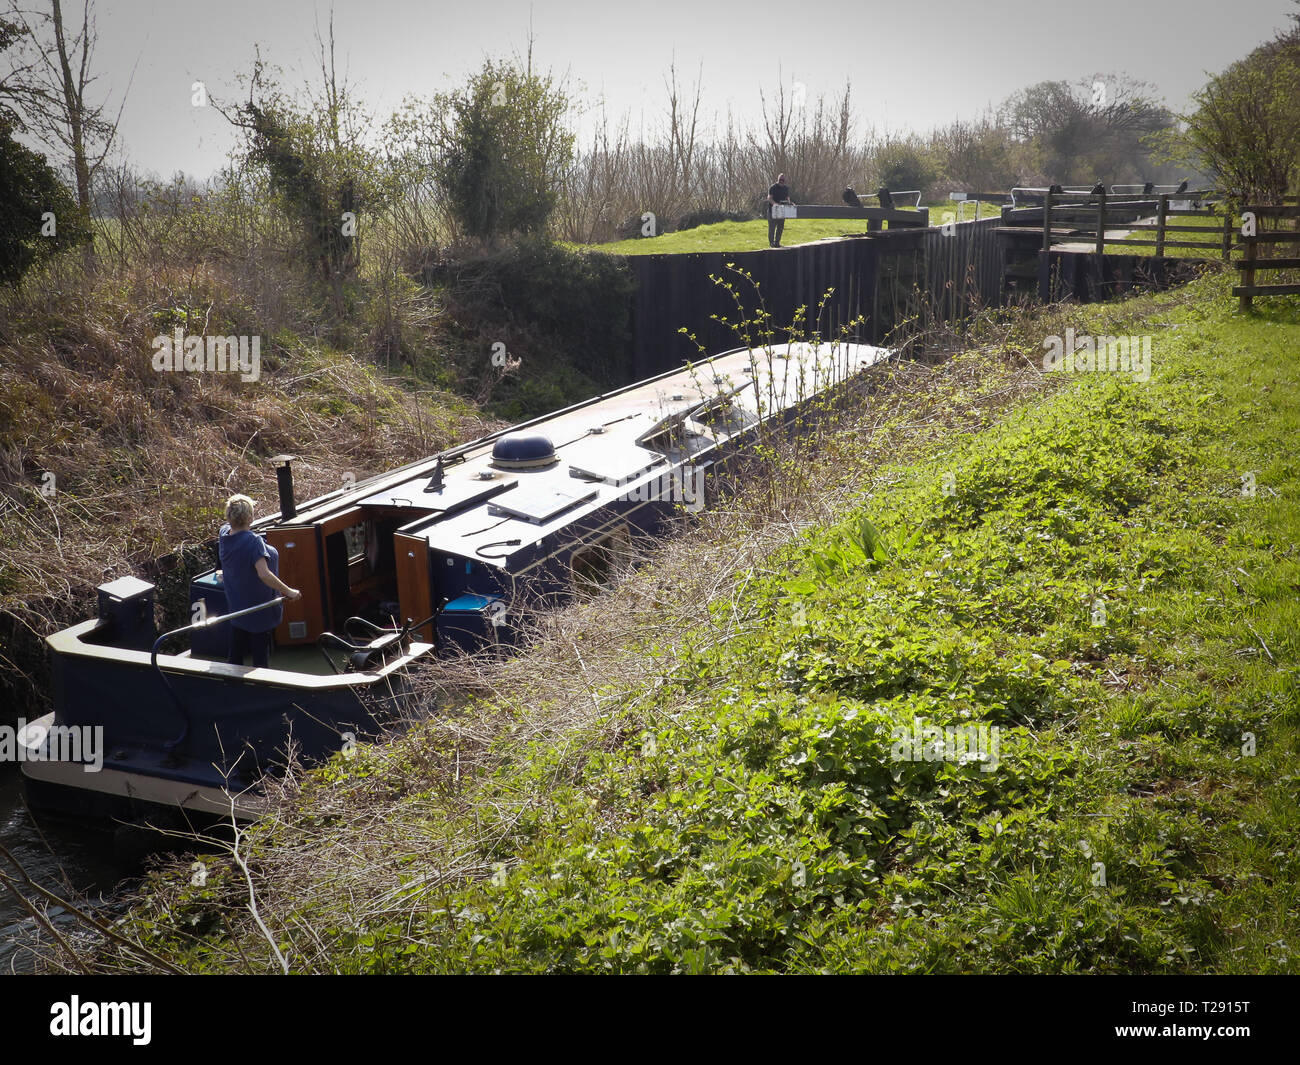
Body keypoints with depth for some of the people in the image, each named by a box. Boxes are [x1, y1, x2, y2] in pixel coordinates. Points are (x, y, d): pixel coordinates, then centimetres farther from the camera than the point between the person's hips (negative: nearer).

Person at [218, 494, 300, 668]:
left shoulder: (224, 533, -7)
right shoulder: (253, 541, -29)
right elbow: (264, 574, -33)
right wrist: (288, 591, -26)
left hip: (235, 606, 7)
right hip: (257, 607, -7)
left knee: (236, 655, 20)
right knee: (260, 655, 8)